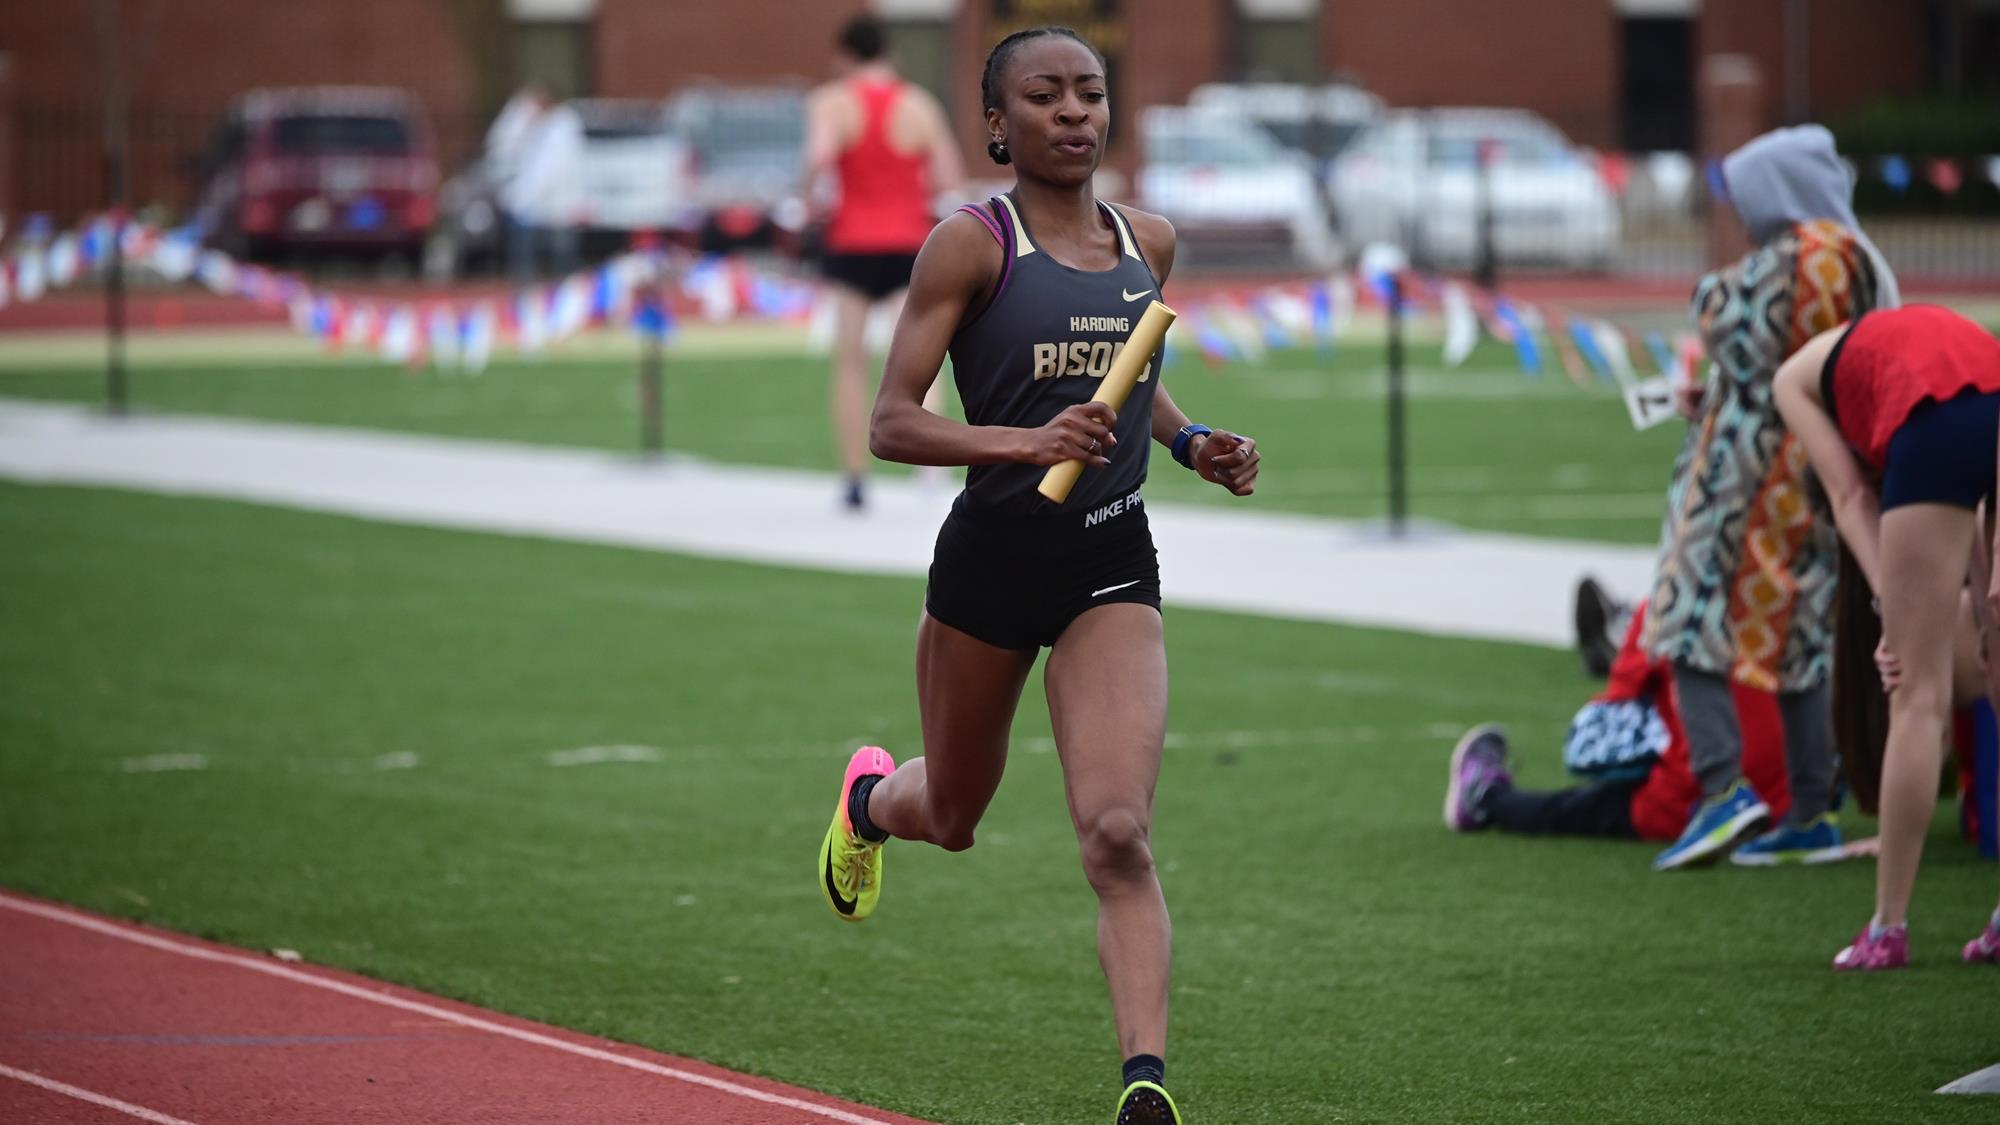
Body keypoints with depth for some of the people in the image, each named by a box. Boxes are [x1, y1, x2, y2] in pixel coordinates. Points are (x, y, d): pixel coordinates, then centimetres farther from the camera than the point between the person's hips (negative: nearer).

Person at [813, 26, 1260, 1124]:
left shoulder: (1150, 242, 6)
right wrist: (1025, 440, -29)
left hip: (1113, 566, 2)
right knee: (952, 817, 19)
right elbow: (890, 424, -14)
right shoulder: (971, 244, -9)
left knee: (1117, 833, -16)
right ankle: (872, 795, 57)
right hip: (990, 559, -2)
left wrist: (1193, 445, 7)